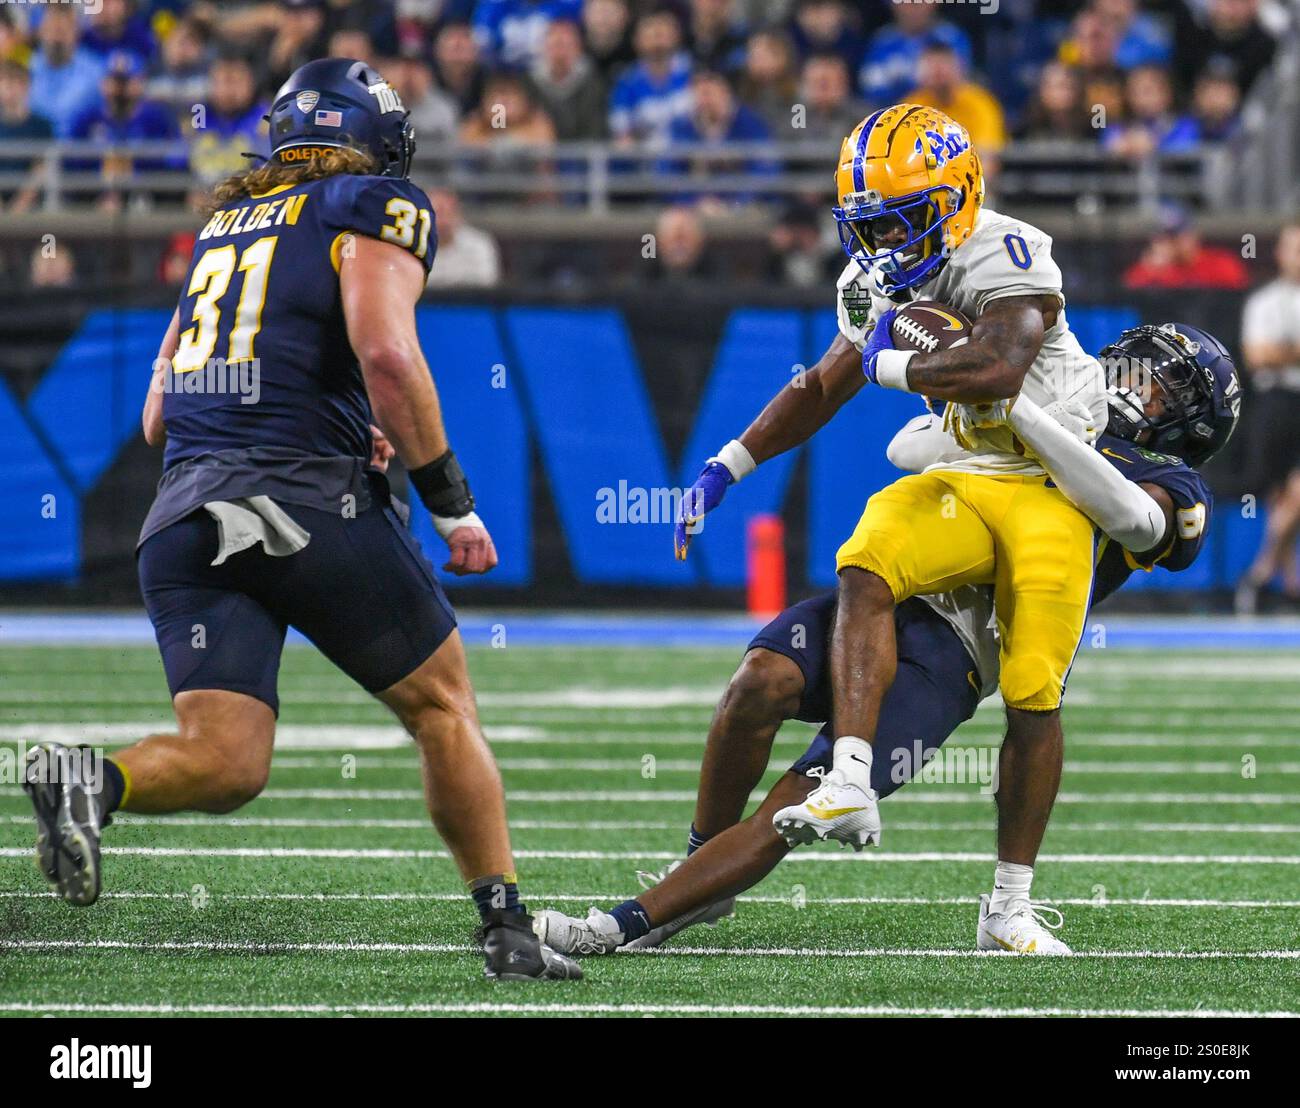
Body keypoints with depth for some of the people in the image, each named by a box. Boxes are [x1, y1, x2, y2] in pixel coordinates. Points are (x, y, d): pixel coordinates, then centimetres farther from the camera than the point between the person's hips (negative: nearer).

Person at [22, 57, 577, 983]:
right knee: (443, 707, 12)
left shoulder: (226, 226, 24)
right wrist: (452, 505, -8)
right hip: (311, 505, -5)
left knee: (226, 762, 0)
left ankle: (94, 784, -29)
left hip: (184, 517, 5)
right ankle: (507, 931, 11)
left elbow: (158, 420, 23)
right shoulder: (378, 209, 4)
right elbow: (385, 352, -14)